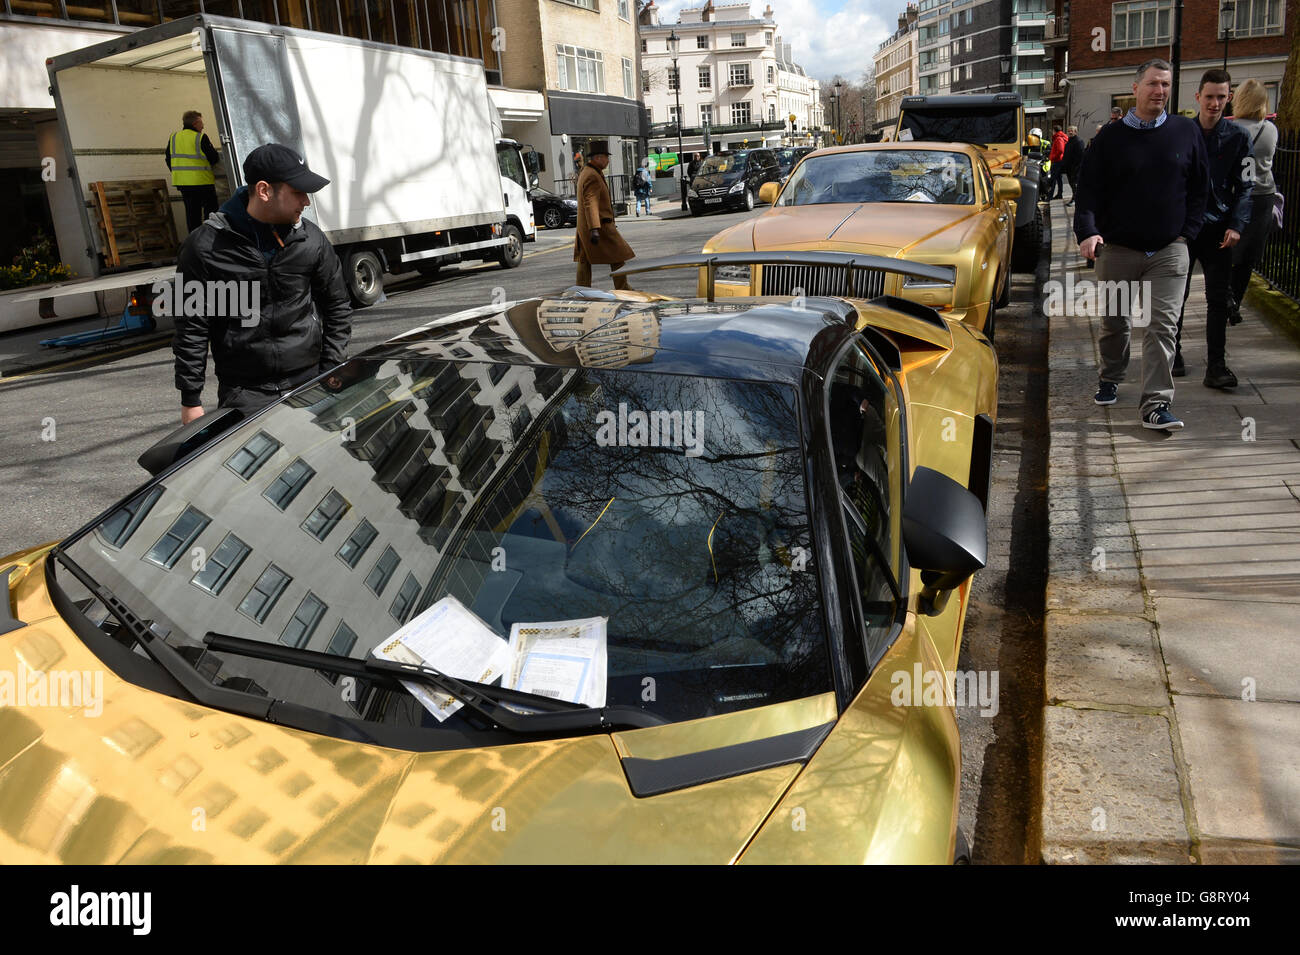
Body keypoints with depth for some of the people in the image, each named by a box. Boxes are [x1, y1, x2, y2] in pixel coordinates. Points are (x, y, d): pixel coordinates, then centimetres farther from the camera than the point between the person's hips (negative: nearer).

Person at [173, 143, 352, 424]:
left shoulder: (311, 238, 2)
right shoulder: (206, 246, -5)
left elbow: (338, 307, 12)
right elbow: (191, 329, -1)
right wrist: (190, 400, -1)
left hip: (309, 384, 2)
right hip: (242, 395, -2)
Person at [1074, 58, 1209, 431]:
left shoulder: (1187, 132, 6)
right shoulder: (1111, 137, 2)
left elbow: (1199, 187, 11)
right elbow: (1088, 189, -3)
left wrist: (1187, 232, 2)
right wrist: (1088, 231, -19)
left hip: (1169, 251, 0)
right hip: (1117, 248, 0)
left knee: (1162, 326, -8)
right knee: (1114, 322, 11)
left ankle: (1156, 404, -9)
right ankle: (1109, 381, 34)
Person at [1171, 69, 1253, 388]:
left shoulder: (1238, 137, 3)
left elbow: (1243, 187, 2)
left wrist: (1237, 225, -10)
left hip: (1217, 229, 0)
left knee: (1219, 299, -1)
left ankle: (1216, 367, 1)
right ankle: (1172, 355, 23)